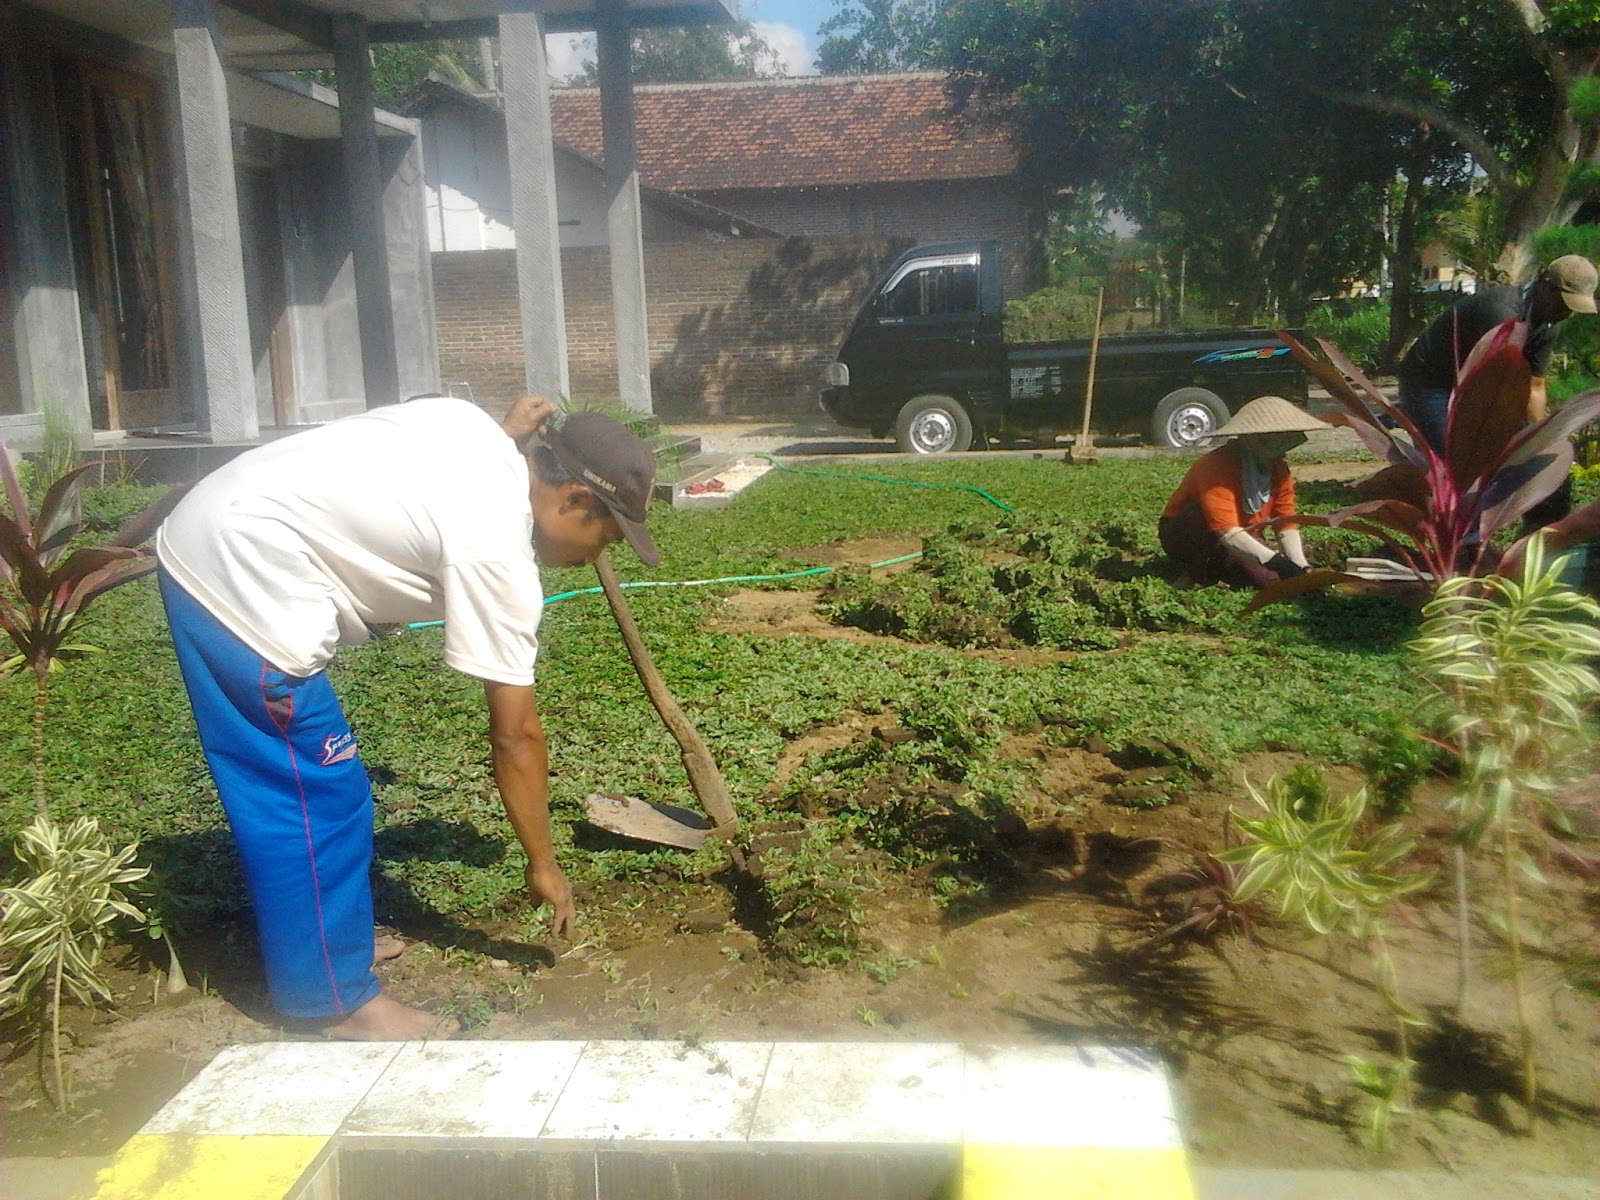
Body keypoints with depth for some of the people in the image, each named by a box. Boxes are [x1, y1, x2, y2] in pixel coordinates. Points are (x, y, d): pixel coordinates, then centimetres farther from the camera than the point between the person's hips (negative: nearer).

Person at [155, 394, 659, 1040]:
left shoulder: (471, 421, 5)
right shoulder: (498, 554, -15)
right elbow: (515, 735, -10)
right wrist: (543, 866, 0)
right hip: (246, 583, -10)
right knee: (319, 797, -1)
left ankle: (329, 938, 34)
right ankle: (335, 998, 12)